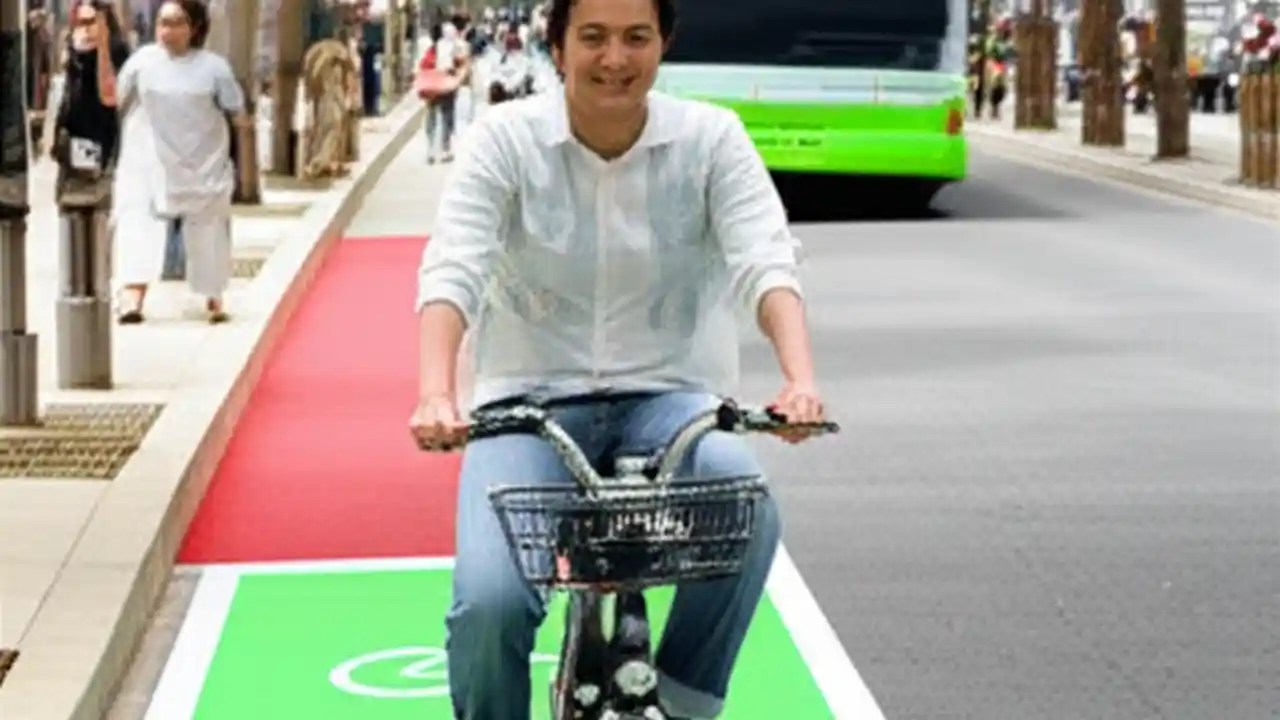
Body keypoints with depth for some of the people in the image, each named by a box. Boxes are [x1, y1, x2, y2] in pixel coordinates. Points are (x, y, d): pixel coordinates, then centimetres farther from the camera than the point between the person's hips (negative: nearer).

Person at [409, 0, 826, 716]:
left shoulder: (712, 138, -4)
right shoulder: (506, 139, -6)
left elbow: (767, 261, -16)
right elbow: (452, 269, -17)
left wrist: (801, 378, -36)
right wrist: (436, 393, -36)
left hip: (668, 395, 1)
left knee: (748, 512, -32)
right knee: (487, 601, -25)